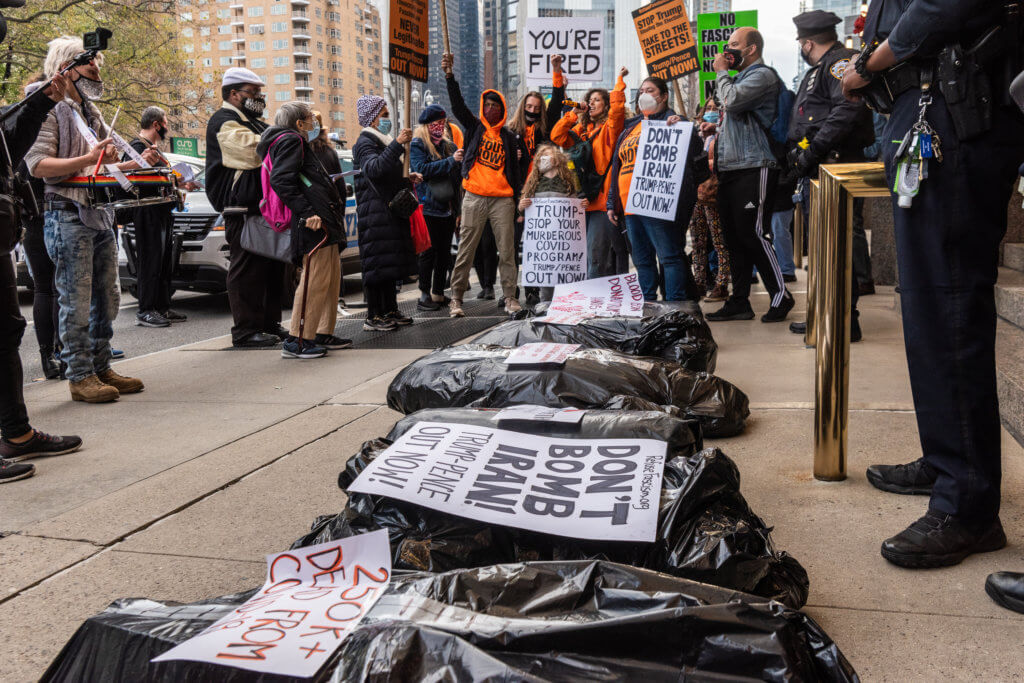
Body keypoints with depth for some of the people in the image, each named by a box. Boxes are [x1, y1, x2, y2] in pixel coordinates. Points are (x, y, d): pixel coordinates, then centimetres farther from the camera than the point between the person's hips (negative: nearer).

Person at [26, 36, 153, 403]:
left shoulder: (92, 113, 22)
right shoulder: (51, 109, -5)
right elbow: (37, 164, -16)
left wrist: (138, 163, 15)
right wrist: (90, 159, -23)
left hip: (100, 215, 9)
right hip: (68, 217, -9)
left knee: (106, 298, 10)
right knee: (76, 301, -6)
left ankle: (101, 368, 19)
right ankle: (80, 376, 0)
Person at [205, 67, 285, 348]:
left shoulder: (252, 122, 24)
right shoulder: (225, 122, -7)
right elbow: (254, 151, -22)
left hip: (267, 206, 10)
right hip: (243, 209, -10)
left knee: (271, 267, 13)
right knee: (247, 269, -9)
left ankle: (270, 323, 22)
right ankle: (245, 330, -5)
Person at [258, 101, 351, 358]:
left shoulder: (298, 143, 28)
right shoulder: (291, 141, -5)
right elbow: (281, 180, -19)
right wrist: (306, 212, -25)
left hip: (323, 222, 11)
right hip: (313, 222, -11)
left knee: (332, 276, 14)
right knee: (316, 279, -12)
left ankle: (323, 334, 22)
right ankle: (297, 340, -8)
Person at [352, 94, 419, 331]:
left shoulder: (383, 141, 22)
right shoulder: (365, 143, -9)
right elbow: (374, 169, -31)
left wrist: (407, 180, 15)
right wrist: (398, 144, -35)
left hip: (390, 212, 10)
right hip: (375, 214, -10)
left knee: (390, 264, 12)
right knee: (377, 264, -9)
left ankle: (390, 311, 19)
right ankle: (373, 317, -5)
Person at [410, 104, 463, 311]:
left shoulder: (448, 145, 17)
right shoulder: (417, 145, -2)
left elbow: (459, 173, 25)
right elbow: (422, 169, -17)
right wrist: (450, 161, -18)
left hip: (448, 207, 7)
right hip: (429, 207, -7)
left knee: (445, 251, 9)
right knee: (429, 251, -5)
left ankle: (438, 293, 17)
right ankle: (424, 295, 1)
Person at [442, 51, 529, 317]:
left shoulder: (511, 137, 12)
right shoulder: (474, 128, 10)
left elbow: (521, 168, 20)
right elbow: (458, 105, -3)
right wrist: (450, 76, -13)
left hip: (503, 199, 1)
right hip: (474, 197, -1)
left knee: (507, 250, 1)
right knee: (466, 248, 0)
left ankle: (510, 297, 8)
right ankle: (456, 297, 6)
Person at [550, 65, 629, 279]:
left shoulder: (609, 128, 1)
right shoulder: (581, 129, 18)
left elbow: (617, 108, -16)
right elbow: (557, 137, 8)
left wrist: (619, 81, -8)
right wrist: (574, 113, 6)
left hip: (602, 198, -6)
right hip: (583, 199, 6)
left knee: (596, 252, -10)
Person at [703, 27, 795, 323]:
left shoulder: (762, 75, -5)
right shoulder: (739, 78, 25)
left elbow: (732, 101, -20)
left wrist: (721, 72, -3)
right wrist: (716, 127, 13)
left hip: (753, 168, -9)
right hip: (730, 168, 9)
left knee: (753, 234, -11)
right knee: (734, 237, 7)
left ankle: (780, 296, -1)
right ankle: (739, 301, 11)